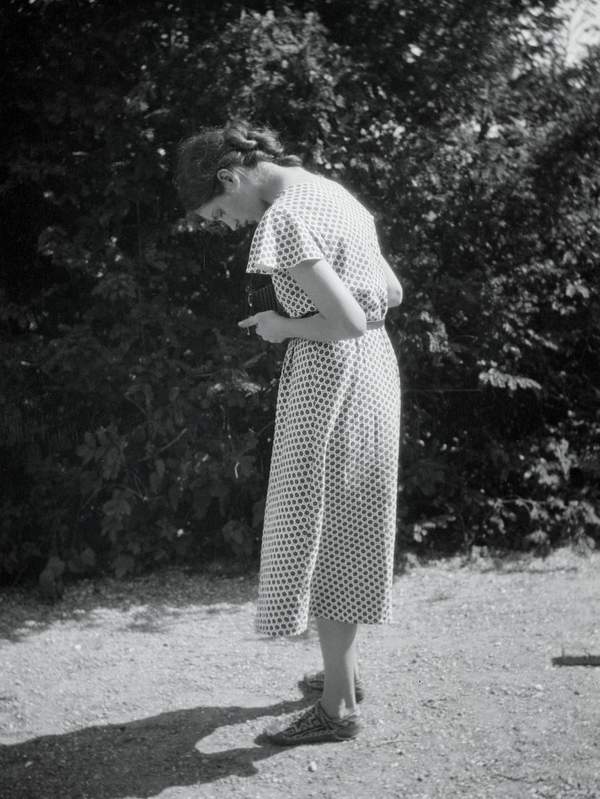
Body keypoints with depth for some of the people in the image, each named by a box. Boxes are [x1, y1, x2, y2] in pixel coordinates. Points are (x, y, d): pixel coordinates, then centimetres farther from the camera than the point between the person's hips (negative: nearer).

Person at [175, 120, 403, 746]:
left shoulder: (283, 219, -19)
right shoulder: (328, 191, 10)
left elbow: (349, 321, -25)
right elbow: (391, 293, 14)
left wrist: (284, 327, -9)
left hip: (329, 380, -9)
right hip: (372, 367, 9)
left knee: (319, 532, 0)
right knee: (342, 530, 18)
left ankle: (339, 706, 8)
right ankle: (343, 671, 32)